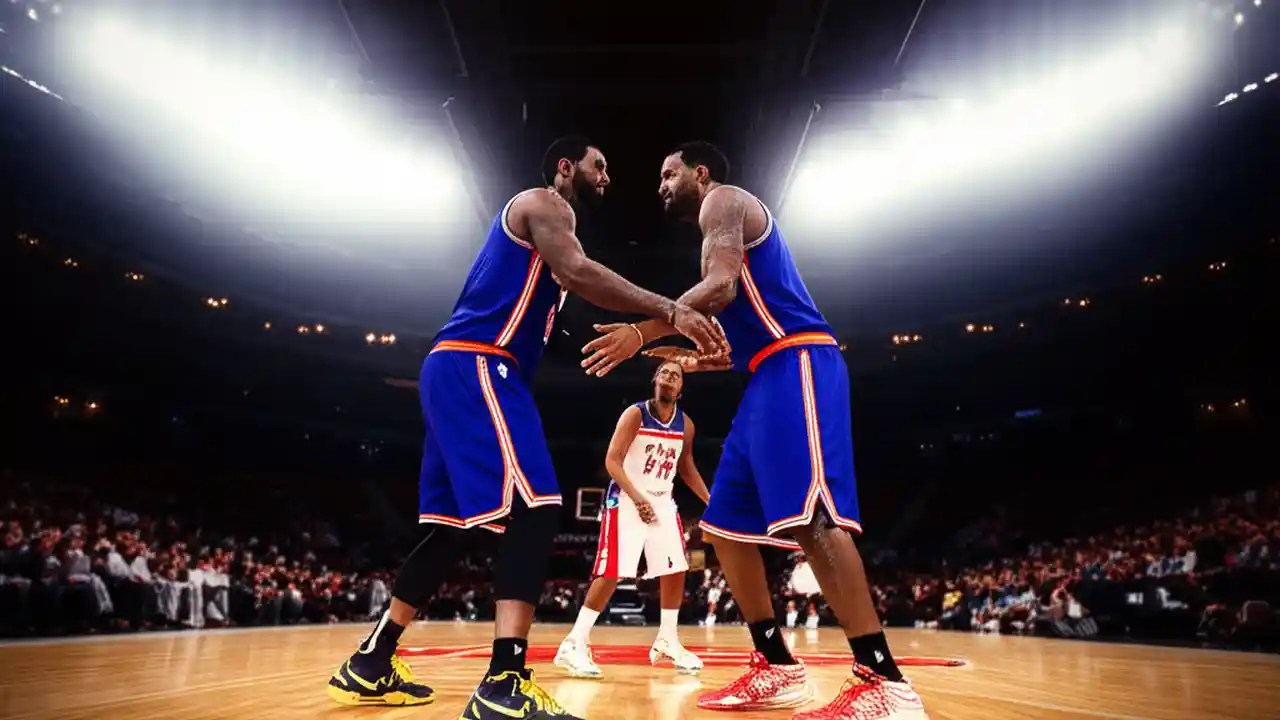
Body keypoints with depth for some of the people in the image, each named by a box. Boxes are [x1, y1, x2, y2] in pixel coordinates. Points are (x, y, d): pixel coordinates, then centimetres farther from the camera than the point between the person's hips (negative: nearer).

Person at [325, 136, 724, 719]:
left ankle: (370, 665, 21)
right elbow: (577, 273, -21)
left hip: (459, 369, 11)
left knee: (449, 524, 13)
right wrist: (670, 310, -25)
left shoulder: (542, 218, 30)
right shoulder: (543, 202, -1)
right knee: (535, 508, -19)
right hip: (474, 367, -11)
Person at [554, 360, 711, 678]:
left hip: (663, 502, 6)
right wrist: (638, 498, -28)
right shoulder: (635, 414, -12)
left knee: (675, 571, 6)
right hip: (627, 500, -6)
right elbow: (612, 461, -17)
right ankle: (575, 644, -4)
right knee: (611, 574, -11)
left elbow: (687, 468, 18)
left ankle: (667, 642, 21)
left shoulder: (685, 424, 5)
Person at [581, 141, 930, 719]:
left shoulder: (723, 201, 3)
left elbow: (721, 286, -16)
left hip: (798, 365, -10)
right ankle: (779, 668, 12)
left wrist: (643, 333, -16)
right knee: (727, 524, 7)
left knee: (807, 515, -20)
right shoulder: (725, 221, 31)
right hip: (775, 374, 10)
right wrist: (703, 361, 28)